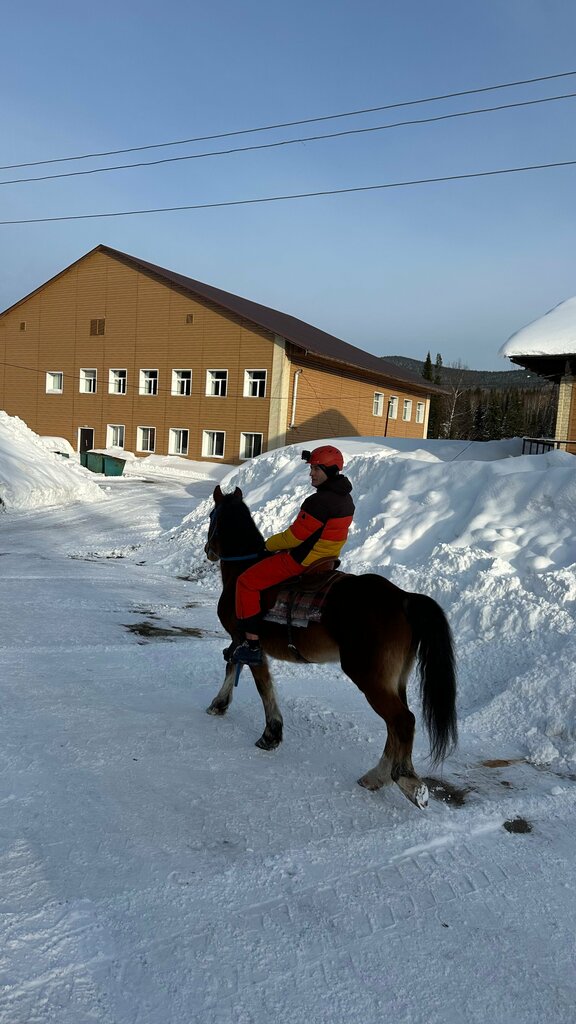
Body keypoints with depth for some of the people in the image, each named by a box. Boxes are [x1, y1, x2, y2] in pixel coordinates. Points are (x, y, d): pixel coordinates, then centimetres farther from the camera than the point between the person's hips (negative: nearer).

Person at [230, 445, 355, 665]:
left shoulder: (319, 501, -25)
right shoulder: (345, 499, 6)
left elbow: (294, 537, -22)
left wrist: (269, 544, -3)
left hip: (302, 562, -10)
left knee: (247, 582, -3)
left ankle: (252, 645, -4)